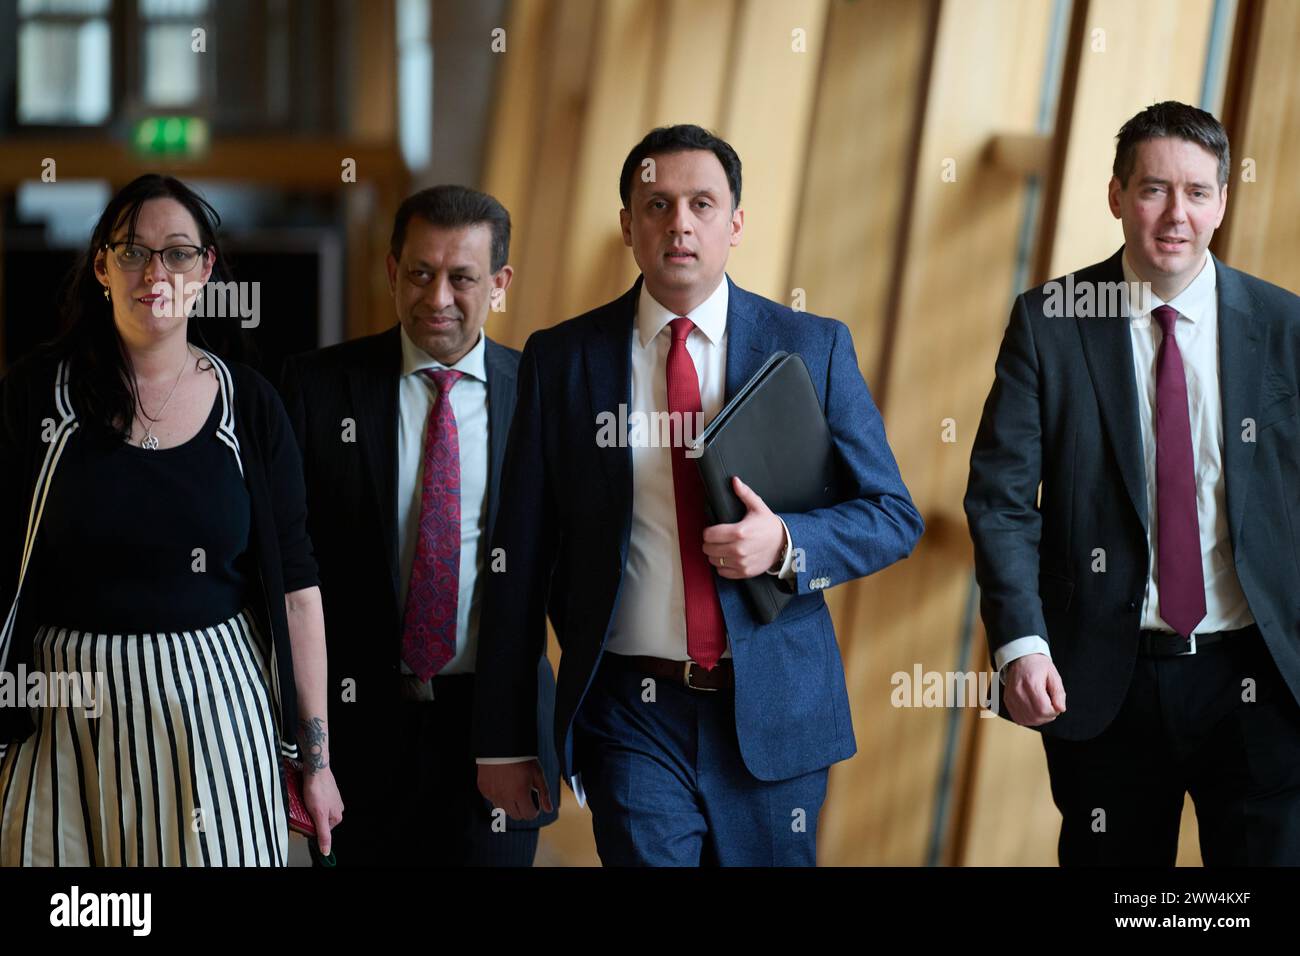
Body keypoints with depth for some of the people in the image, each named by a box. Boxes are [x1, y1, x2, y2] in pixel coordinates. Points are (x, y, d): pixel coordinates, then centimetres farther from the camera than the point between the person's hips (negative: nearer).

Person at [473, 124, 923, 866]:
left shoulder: (813, 347, 2)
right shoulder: (561, 360, 2)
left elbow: (895, 517, 4)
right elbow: (522, 558, 3)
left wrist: (785, 545, -16)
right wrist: (504, 740, 3)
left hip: (773, 712, 1)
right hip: (632, 716, -1)